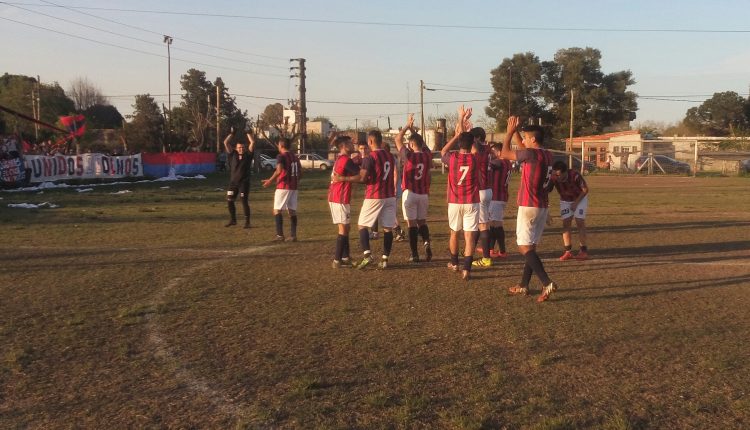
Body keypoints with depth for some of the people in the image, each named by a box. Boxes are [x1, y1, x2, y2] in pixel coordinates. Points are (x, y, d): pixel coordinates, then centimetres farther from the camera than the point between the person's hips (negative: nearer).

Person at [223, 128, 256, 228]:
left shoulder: (248, 155, 0)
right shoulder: (233, 154, 4)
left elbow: (253, 142, -6)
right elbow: (225, 143, 1)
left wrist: (247, 132, 1)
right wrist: (232, 133, 4)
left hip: (244, 182, -3)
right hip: (233, 182, 3)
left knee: (244, 202, -2)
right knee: (229, 201, 6)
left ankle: (247, 222, 5)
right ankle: (233, 220, 22)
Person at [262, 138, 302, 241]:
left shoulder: (281, 156, -10)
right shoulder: (295, 157, 12)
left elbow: (279, 170, -25)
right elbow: (300, 171, 16)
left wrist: (270, 180, -16)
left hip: (283, 187, -7)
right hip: (293, 187, 7)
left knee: (277, 210, 0)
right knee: (292, 211, 9)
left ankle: (280, 235, -6)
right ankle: (293, 235, 7)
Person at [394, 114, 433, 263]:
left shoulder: (408, 155, -12)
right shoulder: (427, 155, 0)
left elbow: (398, 139, 0)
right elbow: (422, 142, 21)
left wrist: (407, 125, 8)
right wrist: (413, 129, 24)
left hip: (410, 193, -4)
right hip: (424, 194, 4)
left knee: (412, 223, 1)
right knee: (422, 221, 18)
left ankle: (415, 255, 1)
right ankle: (427, 243, -7)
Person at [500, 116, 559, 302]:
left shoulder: (531, 153, -15)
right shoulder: (548, 155, 10)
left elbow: (504, 153, -4)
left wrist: (510, 131, 6)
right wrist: (516, 131, 25)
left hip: (529, 206, -9)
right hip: (542, 207, 9)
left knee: (525, 247, -7)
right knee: (531, 246, 14)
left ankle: (547, 283, -19)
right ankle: (523, 285, 20)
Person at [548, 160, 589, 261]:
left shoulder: (575, 176, -35)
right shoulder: (553, 178, -28)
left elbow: (585, 189, -20)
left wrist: (576, 203, -21)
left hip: (580, 198, -3)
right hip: (565, 200, 3)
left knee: (580, 222, -8)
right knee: (566, 224, -4)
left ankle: (583, 251, -1)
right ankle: (568, 251, 1)